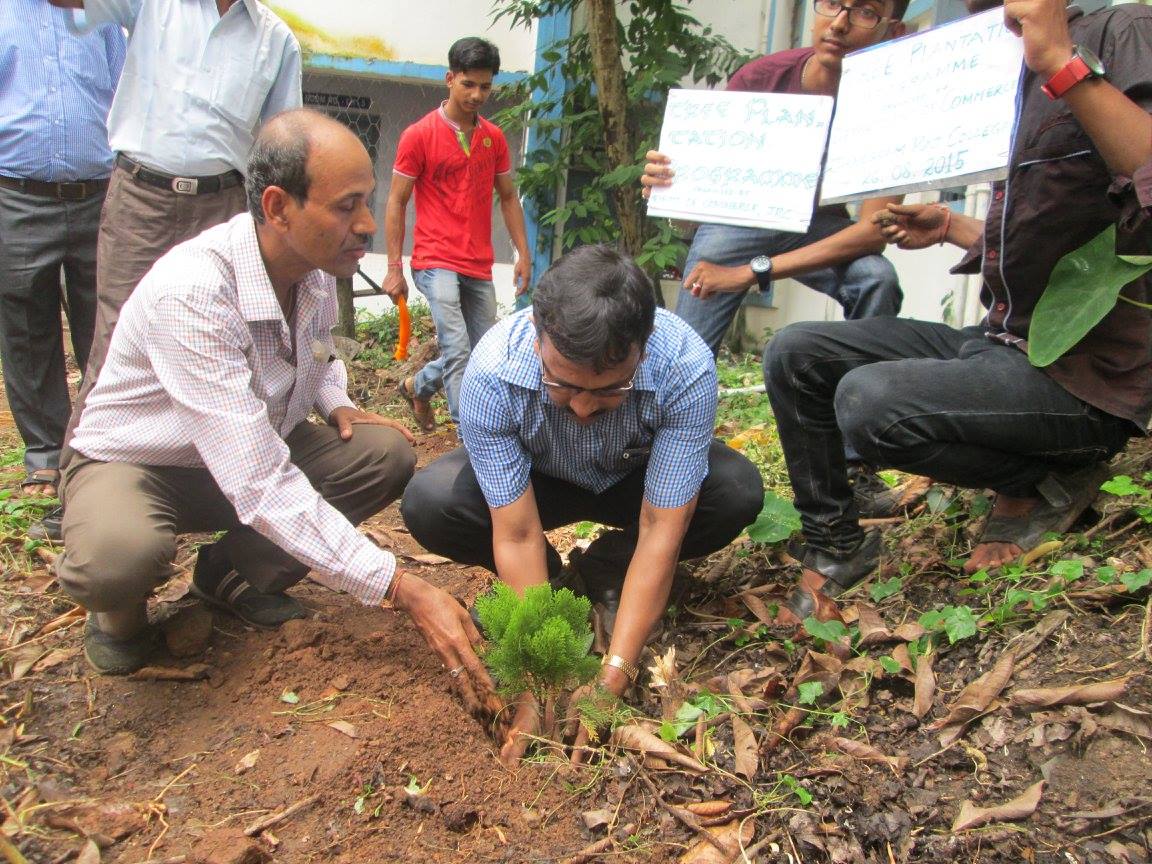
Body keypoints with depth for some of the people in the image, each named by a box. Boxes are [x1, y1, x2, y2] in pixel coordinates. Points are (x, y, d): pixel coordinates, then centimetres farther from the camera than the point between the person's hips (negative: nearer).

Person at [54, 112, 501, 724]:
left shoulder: (316, 267, -10)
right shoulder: (190, 292, -35)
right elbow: (261, 486, -39)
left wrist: (335, 403, -8)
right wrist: (401, 589, -41)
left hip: (256, 450, 7)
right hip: (136, 465, -6)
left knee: (386, 455, -14)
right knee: (120, 557, -39)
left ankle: (234, 572, 4)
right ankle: (119, 604, 1)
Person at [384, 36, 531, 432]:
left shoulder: (494, 137, 10)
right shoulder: (419, 135, -3)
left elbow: (508, 197, 17)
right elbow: (396, 203, -2)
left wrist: (523, 254, 8)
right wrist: (395, 269, -6)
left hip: (480, 267, 6)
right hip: (436, 262, -5)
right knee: (458, 349, -16)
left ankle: (417, 386, 34)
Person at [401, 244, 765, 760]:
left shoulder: (687, 367, -36)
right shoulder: (492, 374, -36)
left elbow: (661, 530, -33)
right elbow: (518, 534, -32)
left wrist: (613, 675, -35)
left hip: (637, 480, 1)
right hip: (533, 480, 0)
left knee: (739, 491, -28)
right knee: (427, 503, -28)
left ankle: (604, 576, -2)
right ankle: (545, 580, 1)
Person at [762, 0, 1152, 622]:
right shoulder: (1026, 79, 16)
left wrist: (1063, 61, -26)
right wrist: (949, 228, 11)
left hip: (1087, 371, -8)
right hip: (998, 341, 8)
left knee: (867, 400, -30)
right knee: (793, 353, -1)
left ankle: (1046, 483, -3)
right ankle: (834, 547, 7)